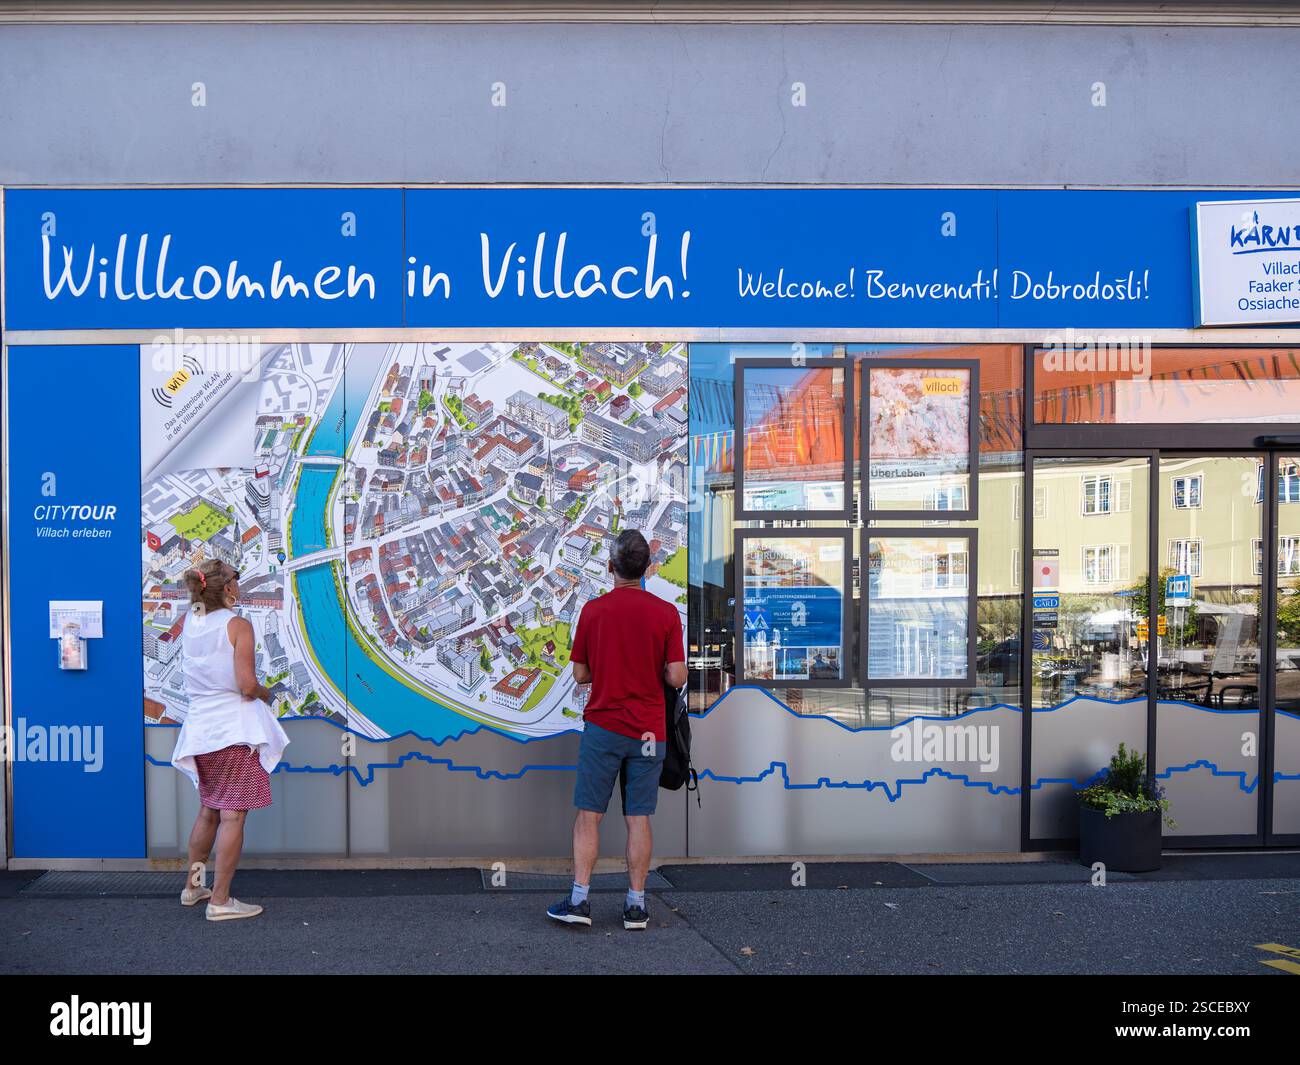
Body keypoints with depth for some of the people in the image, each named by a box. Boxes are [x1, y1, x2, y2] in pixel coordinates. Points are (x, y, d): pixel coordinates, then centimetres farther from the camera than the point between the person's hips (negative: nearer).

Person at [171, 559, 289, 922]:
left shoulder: (190, 623, 6)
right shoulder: (238, 625, -11)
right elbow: (247, 685, -16)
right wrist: (266, 694, 2)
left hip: (200, 728, 7)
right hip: (234, 729, -7)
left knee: (209, 810, 22)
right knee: (233, 815, -2)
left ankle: (192, 887, 31)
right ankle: (220, 901, -1)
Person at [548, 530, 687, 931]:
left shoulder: (593, 610, -3)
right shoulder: (666, 613, -4)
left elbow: (580, 674, 2)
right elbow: (676, 677, -7)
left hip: (602, 727, -1)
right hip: (648, 732, 1)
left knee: (588, 815, 5)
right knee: (638, 818, 6)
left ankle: (579, 900, 4)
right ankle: (635, 905, 10)